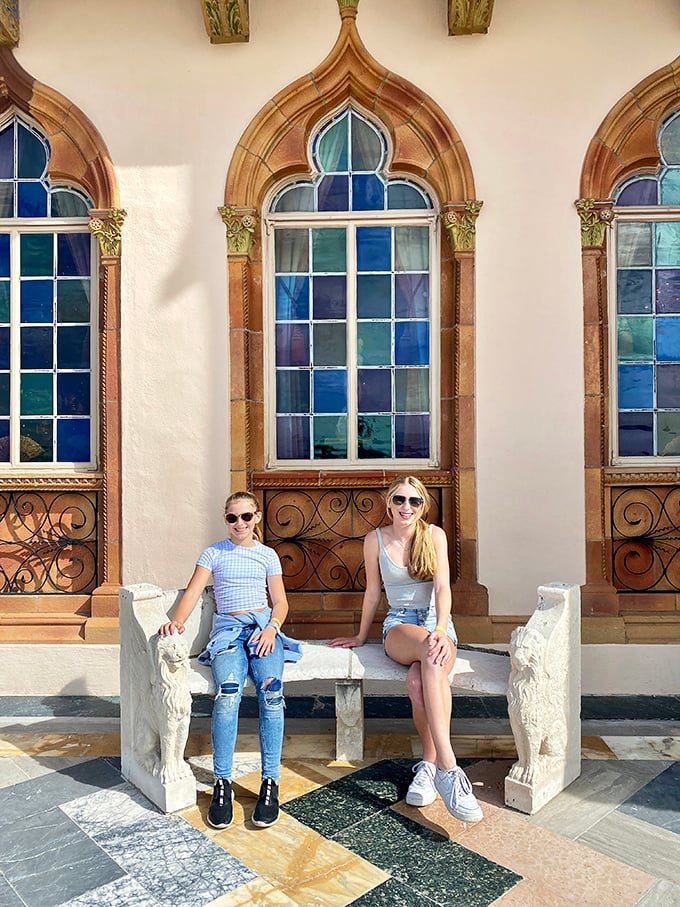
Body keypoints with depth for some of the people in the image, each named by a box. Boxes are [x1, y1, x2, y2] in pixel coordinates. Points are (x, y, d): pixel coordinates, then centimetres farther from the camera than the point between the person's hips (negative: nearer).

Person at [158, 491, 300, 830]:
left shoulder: (267, 555, 15)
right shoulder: (214, 553, 12)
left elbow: (280, 601, 13)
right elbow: (193, 592, 2)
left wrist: (272, 627, -7)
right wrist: (177, 621, -18)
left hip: (262, 625, 1)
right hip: (228, 629, -1)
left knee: (271, 689, -28)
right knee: (228, 691, -30)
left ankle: (270, 782, -18)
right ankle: (222, 784, -17)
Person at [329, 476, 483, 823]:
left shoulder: (434, 535, 0)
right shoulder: (375, 540, 2)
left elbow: (442, 587, -9)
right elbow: (372, 592, 13)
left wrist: (441, 630, -26)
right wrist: (361, 636, 19)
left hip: (437, 621, 1)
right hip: (399, 625, 0)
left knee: (419, 681, -35)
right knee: (431, 653, -38)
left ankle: (430, 764, -17)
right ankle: (447, 767, -41)